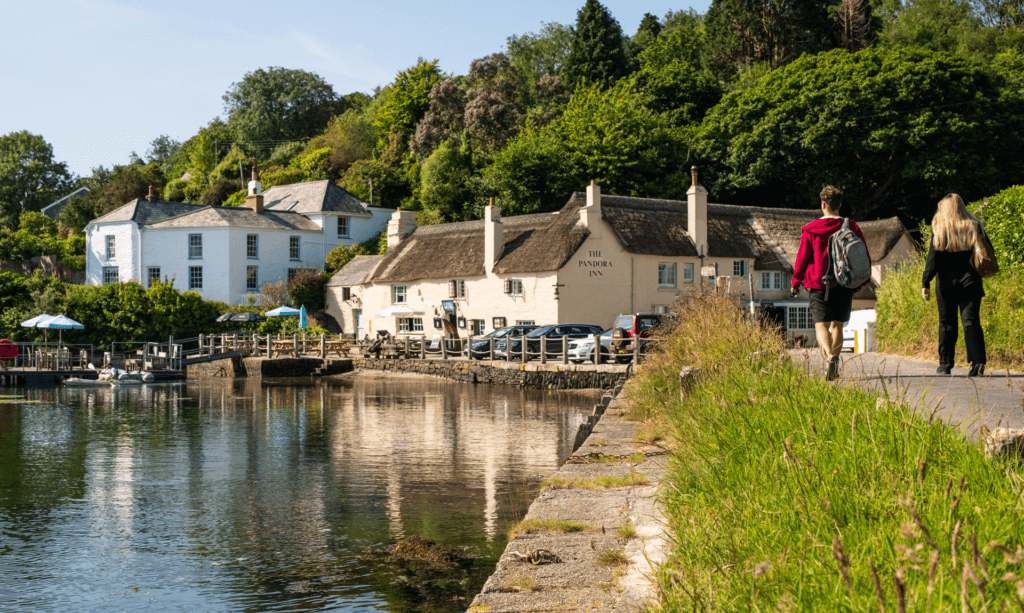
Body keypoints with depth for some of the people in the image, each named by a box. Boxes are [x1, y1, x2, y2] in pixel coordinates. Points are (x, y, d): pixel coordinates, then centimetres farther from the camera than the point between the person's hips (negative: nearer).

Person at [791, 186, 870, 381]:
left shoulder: (811, 230, -4)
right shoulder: (851, 227, 3)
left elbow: (802, 257, 0)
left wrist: (796, 282, 10)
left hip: (820, 284, -3)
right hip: (845, 284, 3)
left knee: (821, 325, -2)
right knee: (837, 325, 12)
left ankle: (830, 356, -30)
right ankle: (833, 370, 11)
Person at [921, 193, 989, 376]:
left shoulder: (939, 231, -5)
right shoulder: (975, 228, 2)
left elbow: (932, 260, -6)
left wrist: (925, 284, -3)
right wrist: (980, 273, 17)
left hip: (946, 283, -1)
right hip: (971, 282, 1)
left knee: (947, 323, 7)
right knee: (971, 320, 0)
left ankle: (945, 365, 9)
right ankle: (978, 361, -16)